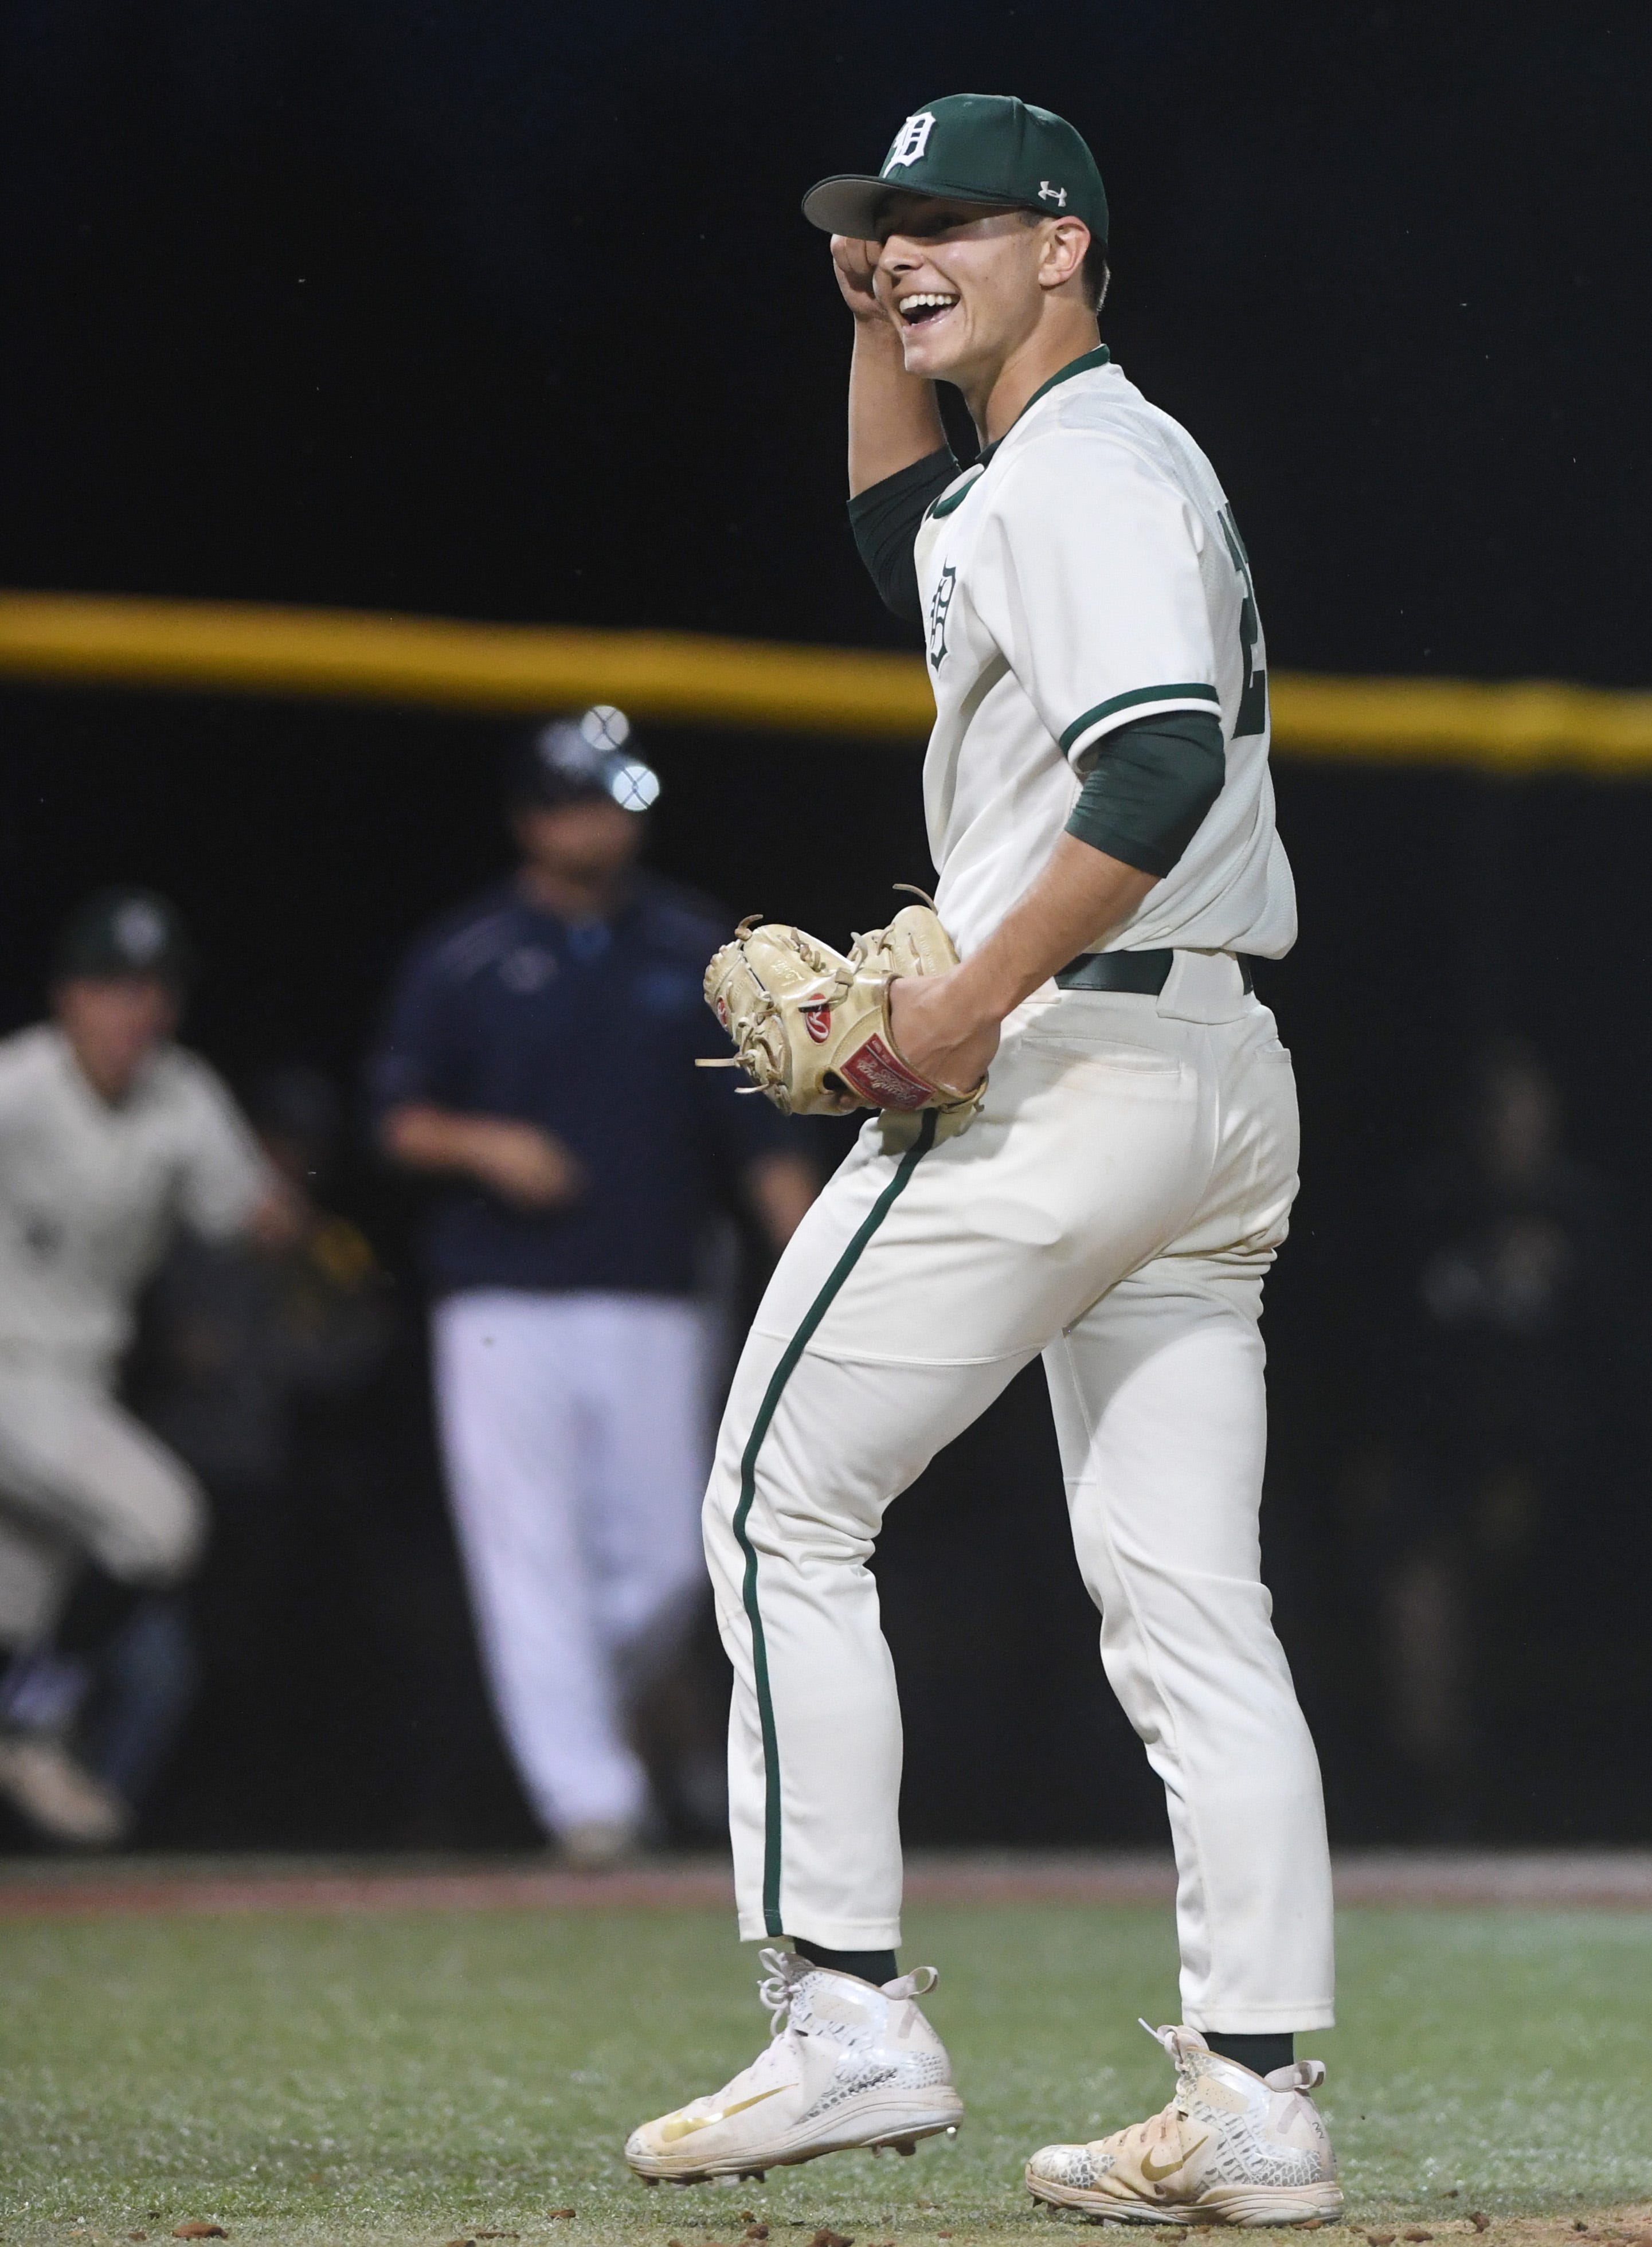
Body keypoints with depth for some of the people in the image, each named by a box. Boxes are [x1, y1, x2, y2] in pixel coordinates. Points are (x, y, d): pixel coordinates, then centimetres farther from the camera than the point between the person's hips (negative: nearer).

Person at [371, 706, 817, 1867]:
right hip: (503, 1306, -2)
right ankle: (586, 1788, -9)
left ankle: (592, 1714, 28)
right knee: (535, 1558, -9)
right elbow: (401, 1119, 4)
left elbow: (760, 1131, 8)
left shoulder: (696, 954, 9)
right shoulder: (462, 960, 2)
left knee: (665, 1563, 0)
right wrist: (483, 1143, -17)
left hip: (653, 1304, 2)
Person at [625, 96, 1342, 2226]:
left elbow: (1166, 765, -25)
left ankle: (849, 2019, -6)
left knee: (783, 1506, -2)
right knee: (1187, 1608, 5)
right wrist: (881, 330, 26)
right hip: (1222, 1077, 10)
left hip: (1064, 1067, -10)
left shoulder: (1081, 467, -11)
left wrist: (980, 997, -22)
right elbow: (914, 547, 40)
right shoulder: (1122, 458, 20)